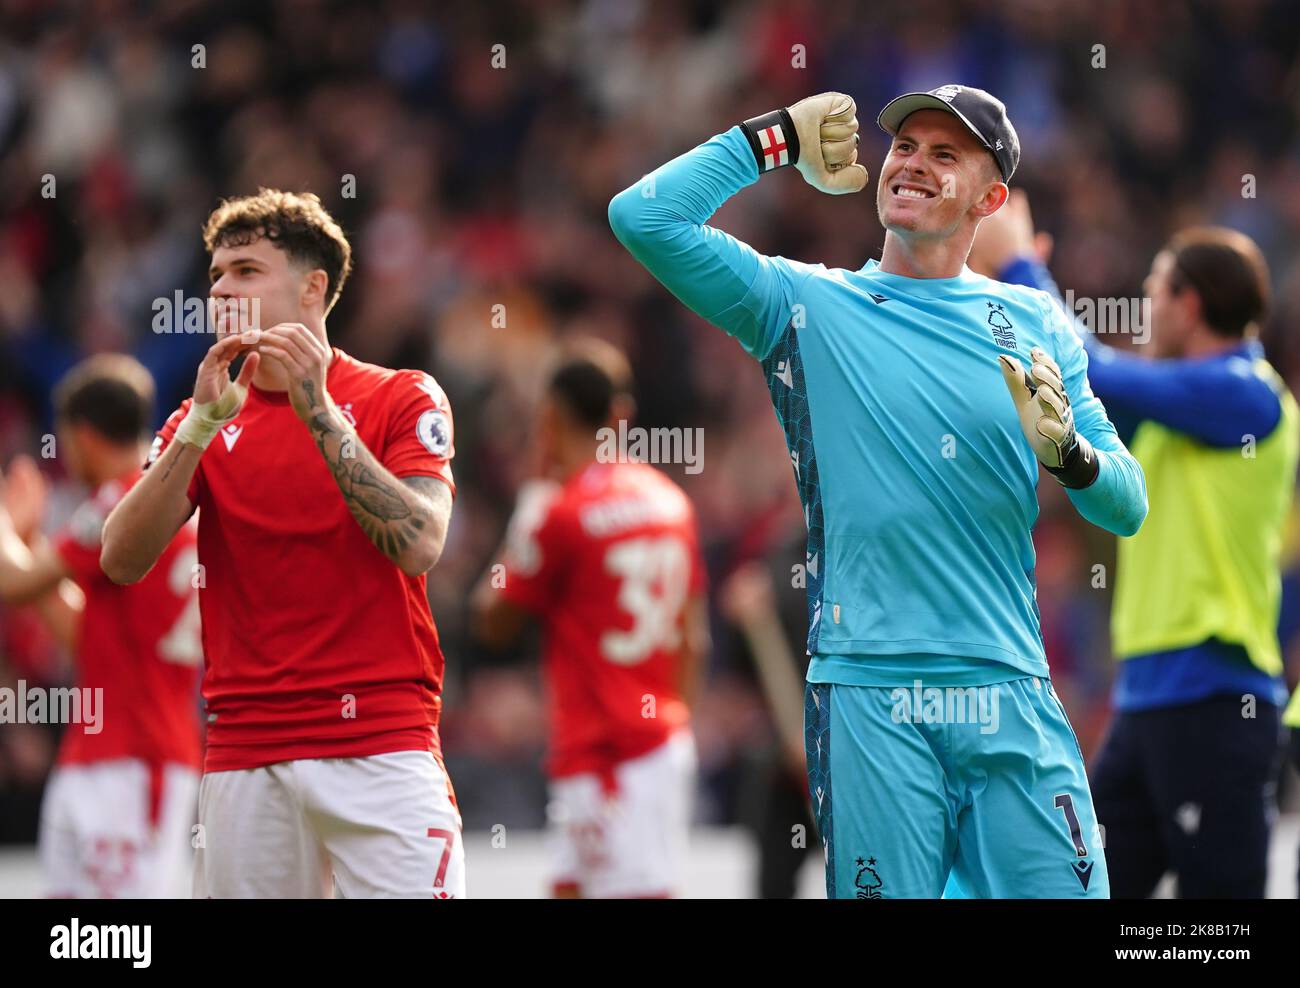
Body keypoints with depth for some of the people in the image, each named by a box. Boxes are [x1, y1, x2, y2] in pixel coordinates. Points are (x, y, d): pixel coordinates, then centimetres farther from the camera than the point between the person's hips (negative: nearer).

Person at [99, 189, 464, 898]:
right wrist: (203, 423, -10)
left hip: (380, 741, -3)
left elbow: (418, 545, -11)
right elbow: (122, 561, 0)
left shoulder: (401, 398, 5)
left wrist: (318, 411, -14)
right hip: (244, 753, 3)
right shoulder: (201, 422, 14)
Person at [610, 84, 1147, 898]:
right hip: (869, 699, -2)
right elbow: (643, 217, -2)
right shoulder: (806, 306, 9)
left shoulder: (1034, 325, 14)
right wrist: (778, 140, 6)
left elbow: (1128, 509, 11)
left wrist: (1067, 453, -10)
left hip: (1016, 705, 2)